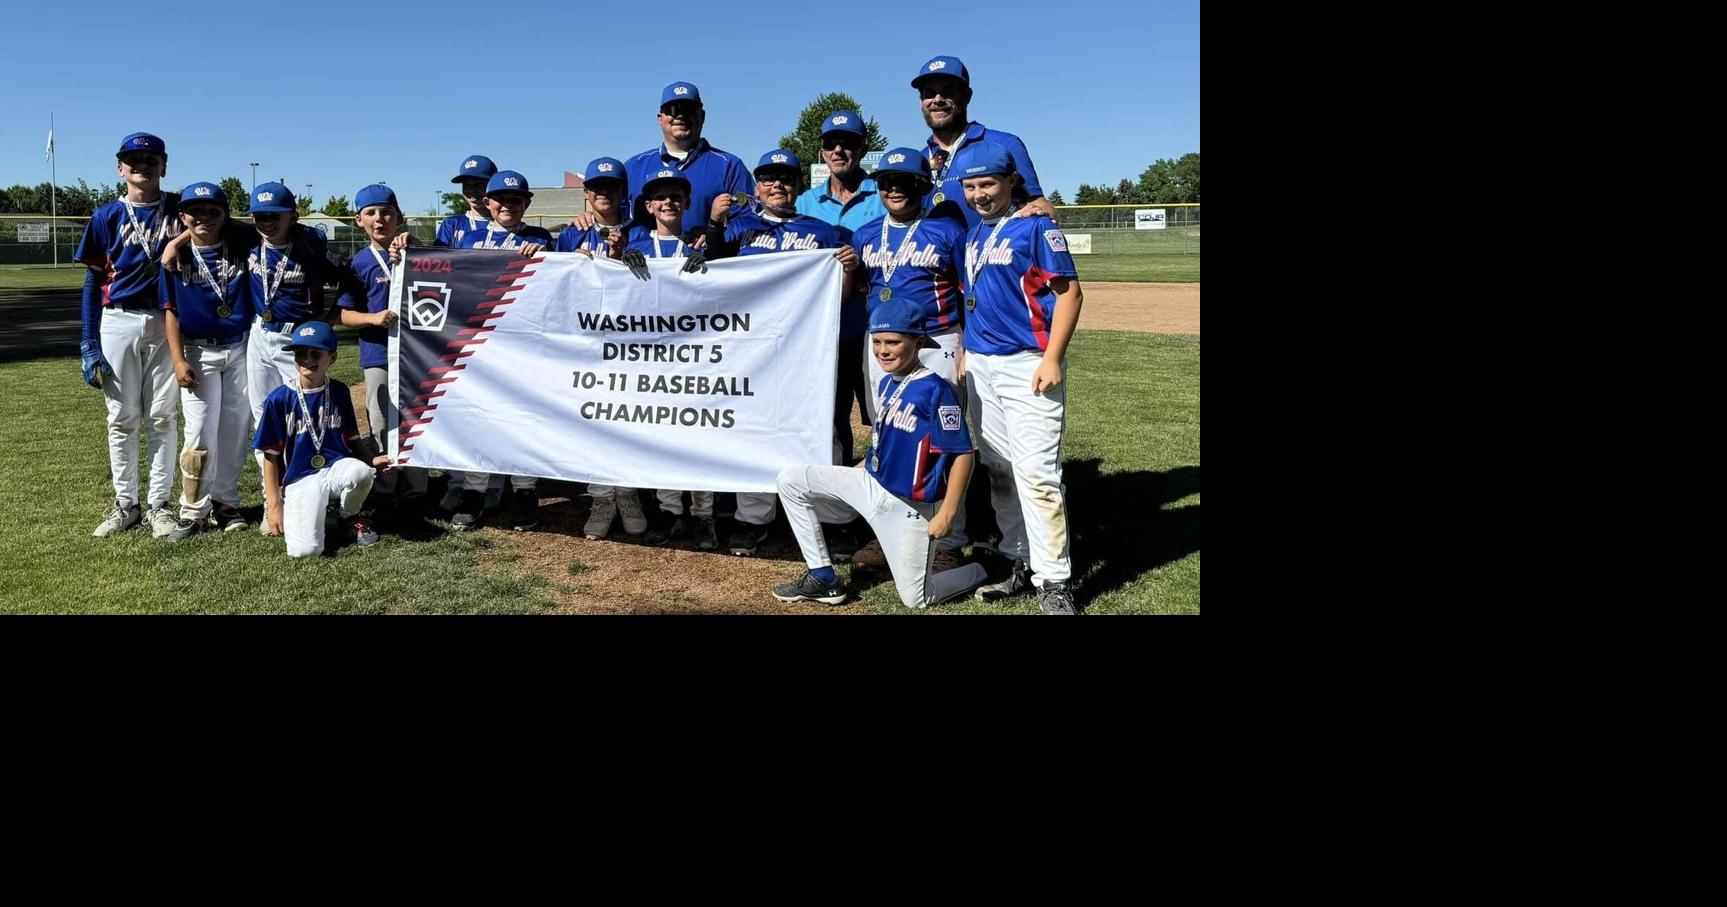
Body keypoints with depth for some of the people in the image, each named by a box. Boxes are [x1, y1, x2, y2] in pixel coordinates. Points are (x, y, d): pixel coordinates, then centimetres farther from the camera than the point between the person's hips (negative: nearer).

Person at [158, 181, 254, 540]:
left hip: (240, 349, 2)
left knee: (234, 430, 7)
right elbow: (171, 312, -2)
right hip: (198, 352, -2)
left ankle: (225, 502, 20)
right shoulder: (176, 258, -2)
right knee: (200, 433, -4)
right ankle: (193, 510, 6)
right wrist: (179, 360, -9)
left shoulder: (240, 251, 1)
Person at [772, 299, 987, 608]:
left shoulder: (935, 390, -20)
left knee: (916, 599, -4)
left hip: (909, 505, -8)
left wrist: (946, 514, -23)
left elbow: (963, 454, -19)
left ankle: (981, 572, 25)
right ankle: (822, 578, 7)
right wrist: (854, 473, 15)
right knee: (791, 480, 0)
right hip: (871, 484, 8)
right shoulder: (887, 382, 5)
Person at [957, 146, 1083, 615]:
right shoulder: (973, 234, 15)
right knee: (998, 471, 11)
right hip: (981, 366, 8)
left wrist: (1052, 358, -18)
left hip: (1027, 364, -8)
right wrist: (965, 351, 15)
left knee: (1036, 473, -12)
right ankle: (1020, 564, 22)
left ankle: (1053, 583, -7)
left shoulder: (1036, 227, -7)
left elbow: (1069, 292, -11)